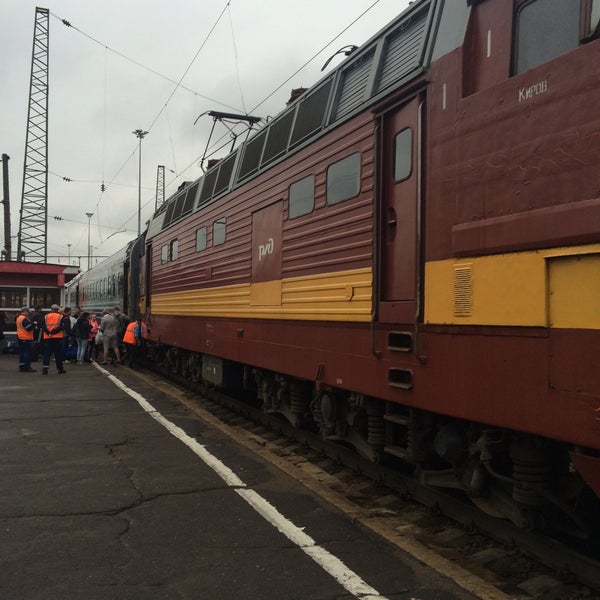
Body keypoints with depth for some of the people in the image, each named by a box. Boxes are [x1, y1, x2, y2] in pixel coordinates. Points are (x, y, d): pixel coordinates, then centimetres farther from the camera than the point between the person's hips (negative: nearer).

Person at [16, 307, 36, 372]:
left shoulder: (19, 318, 17)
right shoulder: (24, 319, -16)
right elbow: (28, 328, -23)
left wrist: (31, 324, 10)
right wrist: (33, 324, -9)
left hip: (20, 338, 11)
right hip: (26, 338, -11)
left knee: (22, 352, 14)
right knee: (27, 353, -8)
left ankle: (21, 367, 18)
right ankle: (26, 367, -9)